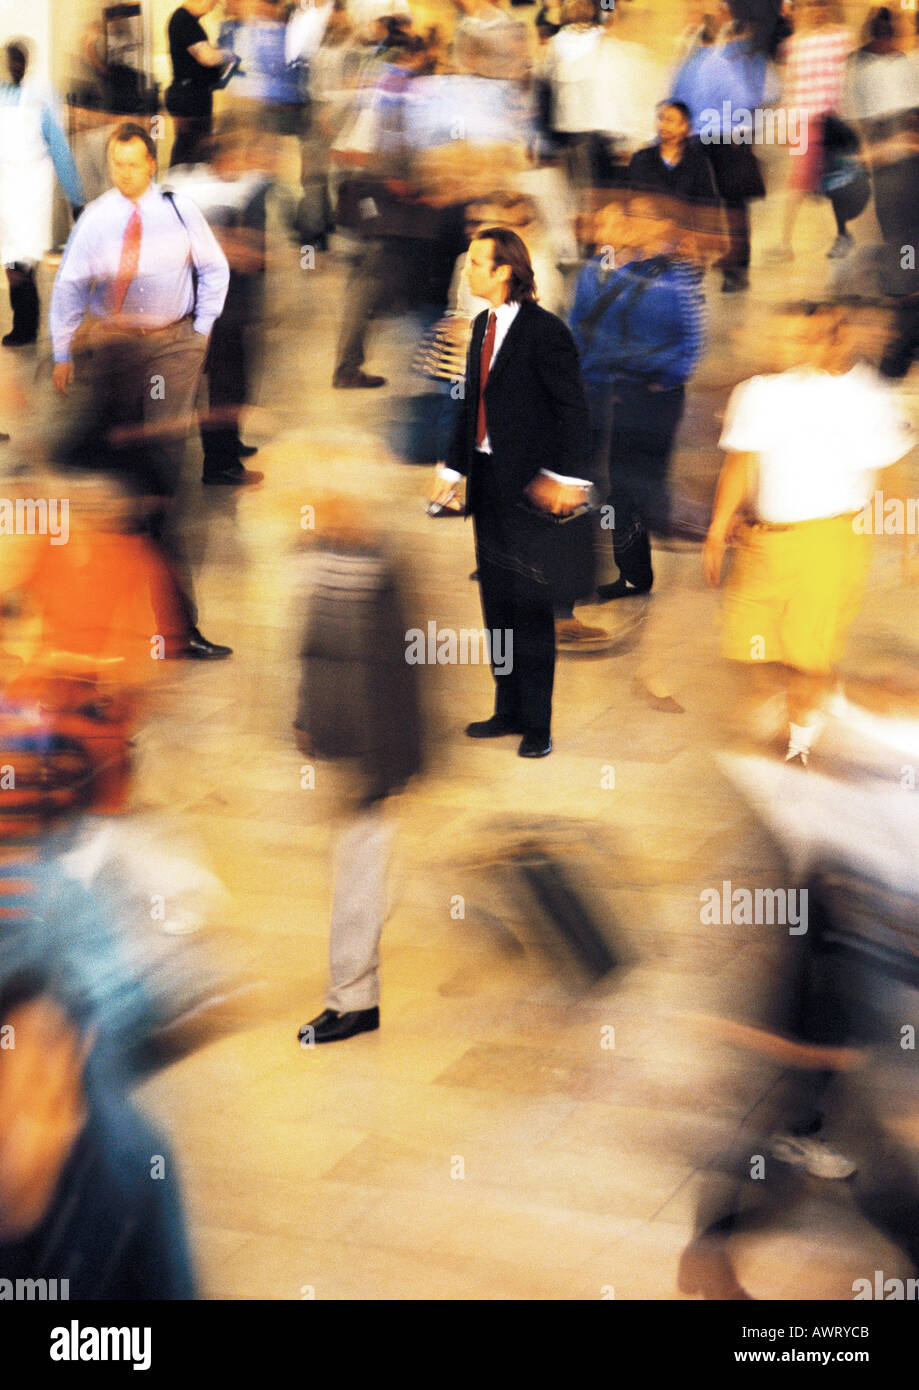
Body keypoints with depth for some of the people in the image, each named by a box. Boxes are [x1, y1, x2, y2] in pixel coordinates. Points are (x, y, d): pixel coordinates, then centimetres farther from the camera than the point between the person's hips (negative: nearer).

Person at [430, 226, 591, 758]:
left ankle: (537, 724, 7)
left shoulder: (546, 331, -12)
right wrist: (454, 467, 16)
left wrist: (565, 476, -18)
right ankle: (509, 710, 24)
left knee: (531, 605, -2)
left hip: (527, 484, -8)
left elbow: (573, 407, -13)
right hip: (487, 482, 8)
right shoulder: (483, 326, 12)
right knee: (496, 600, 13)